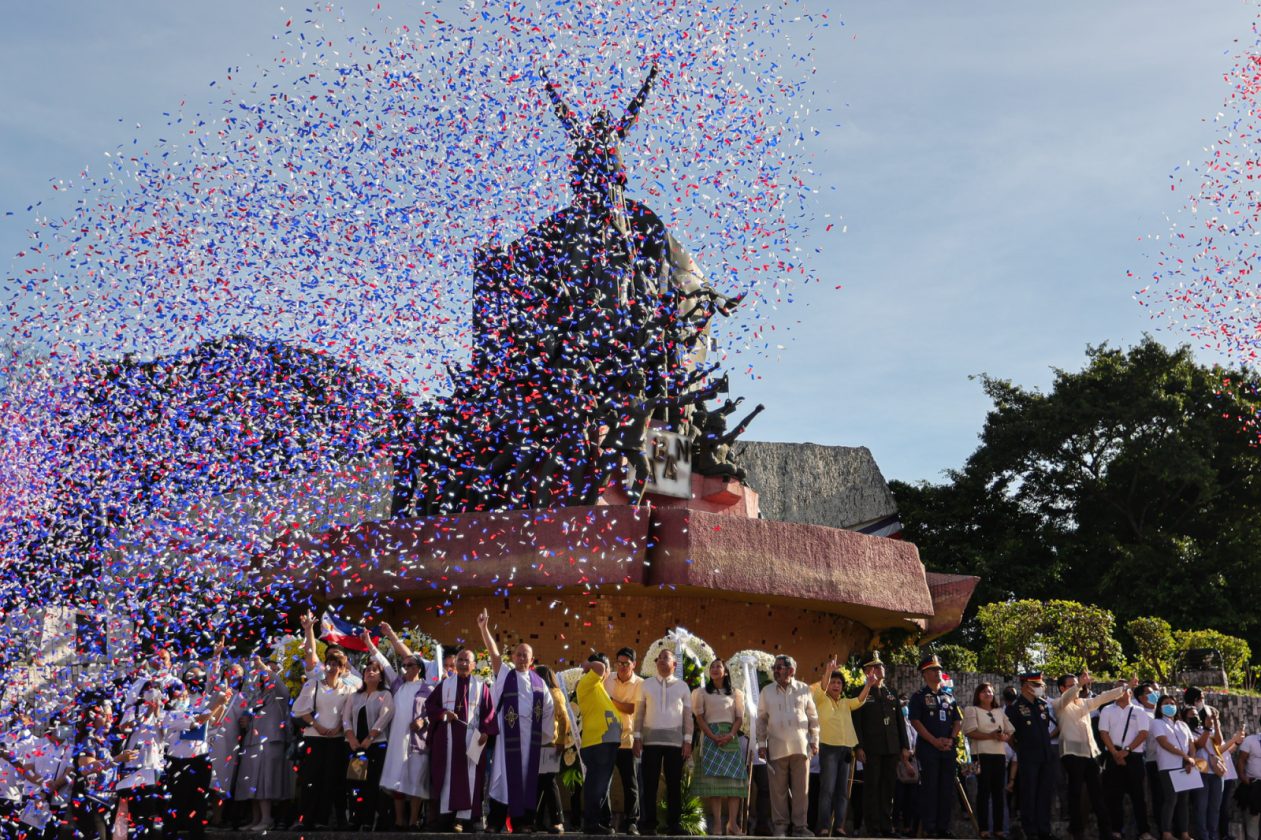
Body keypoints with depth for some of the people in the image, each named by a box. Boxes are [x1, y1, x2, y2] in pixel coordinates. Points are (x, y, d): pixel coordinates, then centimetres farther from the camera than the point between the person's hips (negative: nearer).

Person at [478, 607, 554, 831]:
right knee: (506, 773, -5)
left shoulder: (538, 681, 12)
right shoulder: (505, 674, 4)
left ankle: (524, 819, 12)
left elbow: (549, 708, 14)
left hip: (531, 735, 3)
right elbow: (494, 652, -8)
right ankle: (497, 821, -2)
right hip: (510, 733, -3)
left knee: (528, 775, 5)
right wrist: (484, 628, -19)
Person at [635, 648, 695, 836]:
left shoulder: (682, 686, 8)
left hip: (675, 741, 0)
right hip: (651, 740, 0)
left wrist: (688, 740, -1)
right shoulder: (646, 684, 9)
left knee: (674, 784, 2)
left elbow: (688, 715, 6)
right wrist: (637, 737, 0)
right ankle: (648, 823, 4)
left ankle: (674, 824, 8)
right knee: (650, 784, -1)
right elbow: (639, 713, 7)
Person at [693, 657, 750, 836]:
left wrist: (731, 735, -11)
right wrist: (712, 736, -13)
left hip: (731, 737, 2)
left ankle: (733, 823, -10)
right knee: (714, 777, -11)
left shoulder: (735, 693, 16)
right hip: (711, 736, -2)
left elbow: (739, 717, 8)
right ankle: (717, 823, -14)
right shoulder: (702, 692, 12)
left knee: (734, 777, -8)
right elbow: (699, 717, 2)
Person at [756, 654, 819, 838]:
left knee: (801, 788, 1)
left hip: (801, 746, 0)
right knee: (778, 788, 1)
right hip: (777, 747, 0)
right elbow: (761, 719, 10)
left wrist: (814, 740, 4)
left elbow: (813, 717, 9)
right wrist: (761, 743, 5)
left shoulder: (804, 689, 5)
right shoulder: (767, 692, 7)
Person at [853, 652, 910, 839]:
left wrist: (905, 746, 9)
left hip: (892, 748, 5)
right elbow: (856, 722, -5)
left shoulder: (892, 693, 17)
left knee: (888, 788, 7)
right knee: (872, 788, -2)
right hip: (871, 749, -5)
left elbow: (900, 721, 15)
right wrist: (859, 747, -13)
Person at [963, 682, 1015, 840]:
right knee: (984, 791, -6)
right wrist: (990, 736, -20)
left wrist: (1004, 737, -9)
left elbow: (1011, 732, 15)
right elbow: (970, 732, -10)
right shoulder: (972, 710, 3)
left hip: (1000, 754, 5)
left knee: (999, 791, 4)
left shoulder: (1000, 712, 19)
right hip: (982, 754, -5)